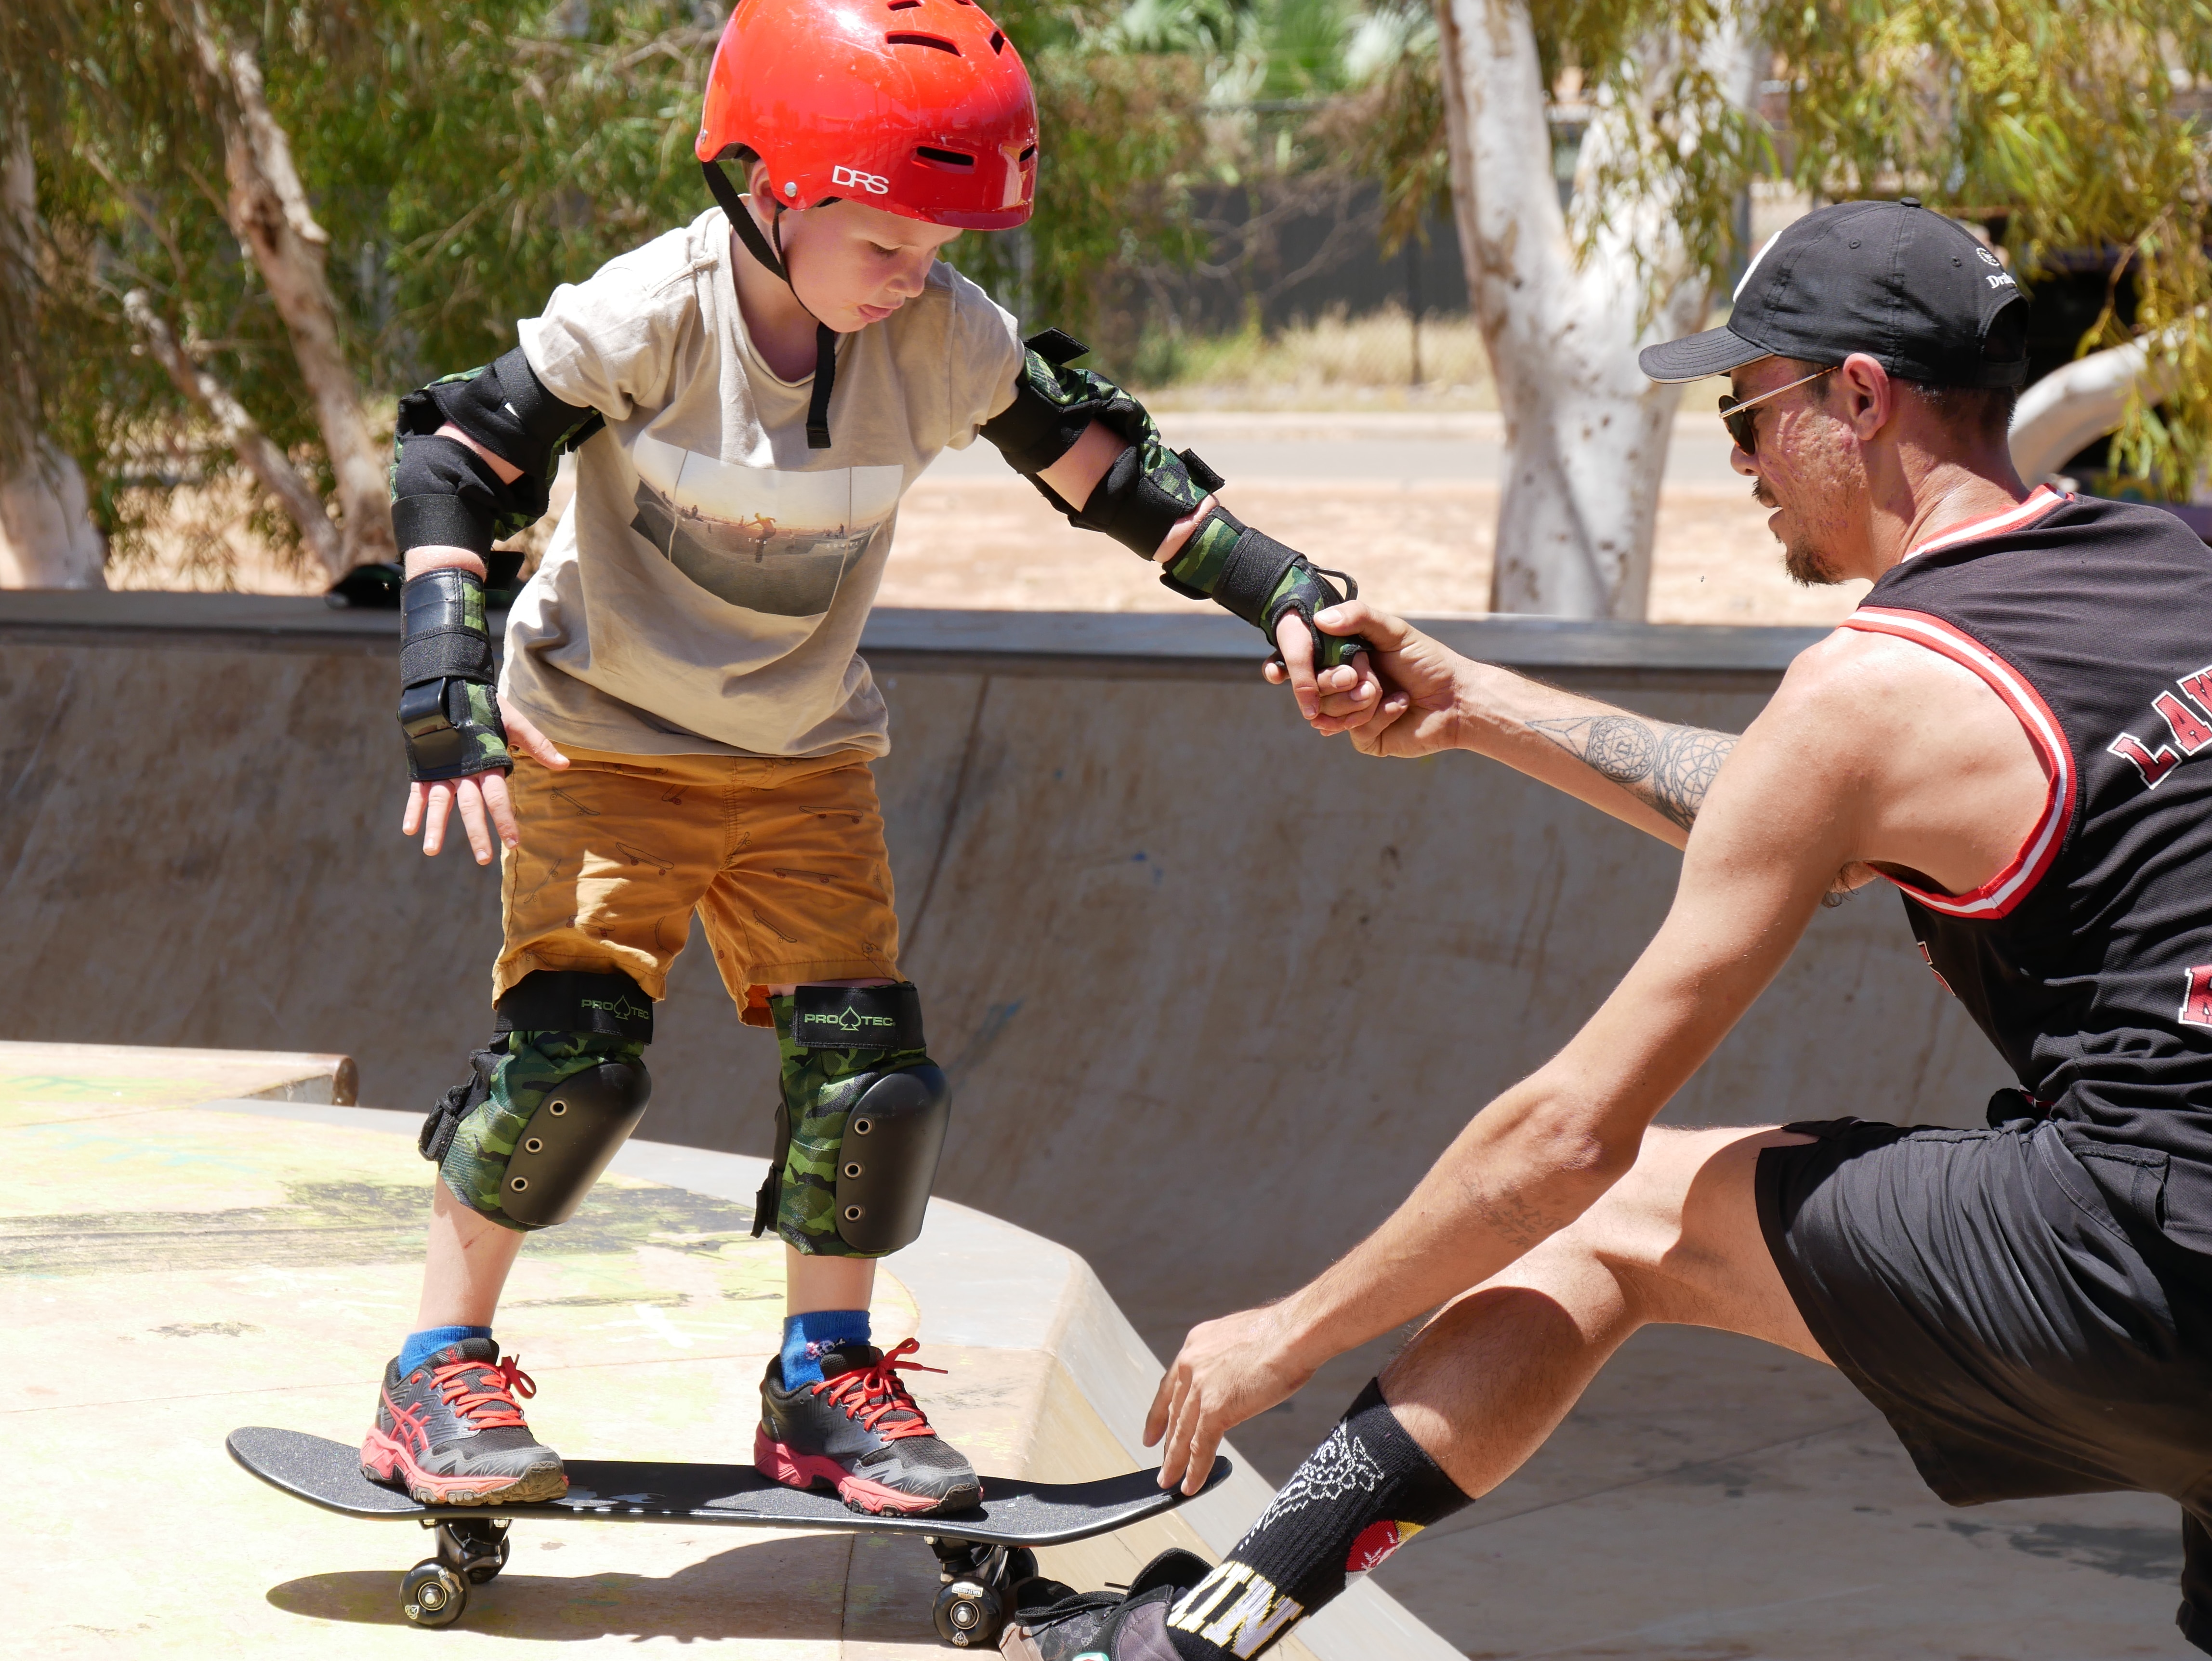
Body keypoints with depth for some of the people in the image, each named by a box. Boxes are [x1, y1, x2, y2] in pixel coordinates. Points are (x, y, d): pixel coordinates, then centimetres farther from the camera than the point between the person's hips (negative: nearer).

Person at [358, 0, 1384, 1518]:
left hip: (806, 754, 4)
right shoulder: (647, 316, -24)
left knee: (866, 1060, -4)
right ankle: (439, 1371, 0)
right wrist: (449, 697, -30)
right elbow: (457, 462, -21)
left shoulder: (947, 339, -13)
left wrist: (1287, 596, -13)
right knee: (572, 1046, -16)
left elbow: (1108, 471, -6)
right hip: (604, 740, -4)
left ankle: (824, 1382, 15)